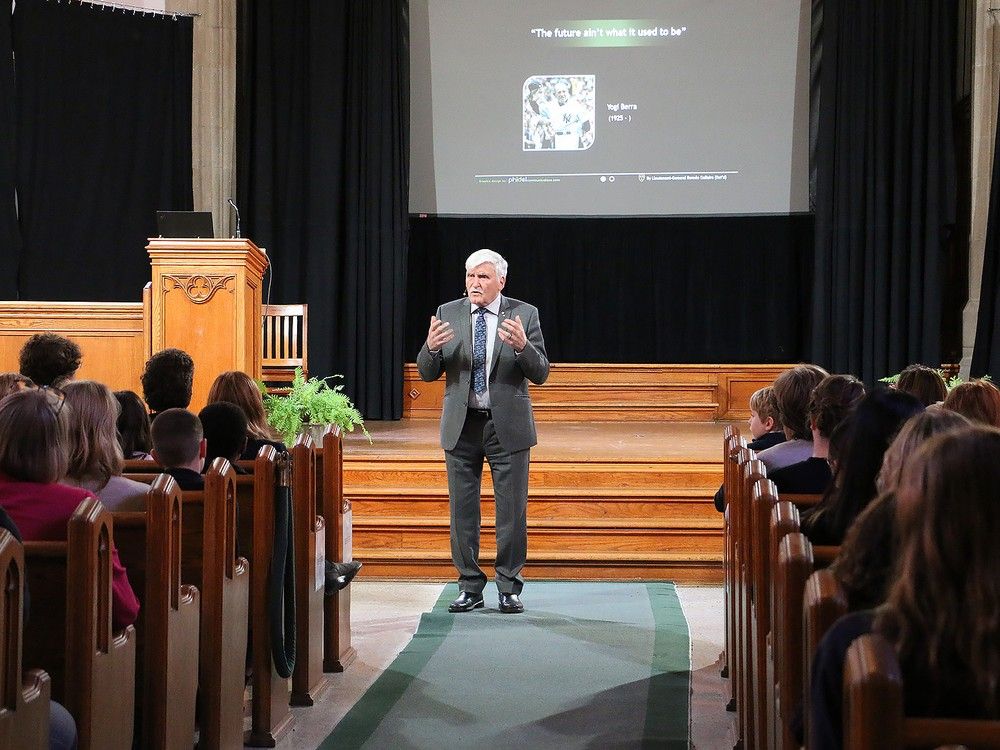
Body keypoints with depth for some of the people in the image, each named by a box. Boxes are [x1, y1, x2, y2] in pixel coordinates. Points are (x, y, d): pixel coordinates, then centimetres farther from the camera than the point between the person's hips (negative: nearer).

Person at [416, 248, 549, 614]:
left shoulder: (524, 314, -2)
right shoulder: (448, 314, 3)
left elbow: (540, 374, -5)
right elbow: (427, 373, 3)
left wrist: (522, 346, -25)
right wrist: (431, 347, -19)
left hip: (508, 426, -2)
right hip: (462, 426, 2)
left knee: (512, 512, 2)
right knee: (462, 511, 6)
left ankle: (509, 589, 12)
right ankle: (470, 587, 16)